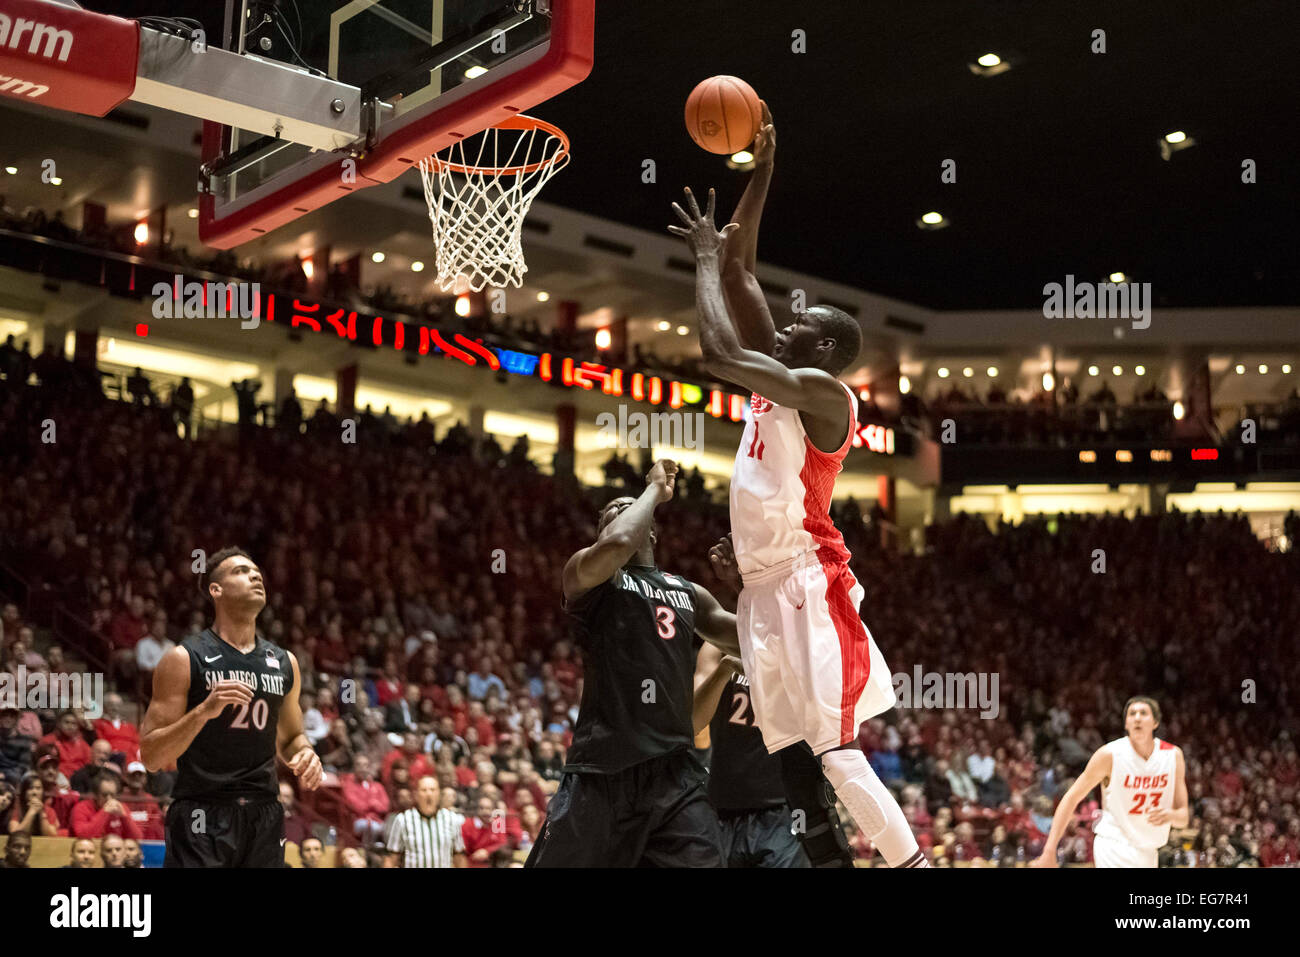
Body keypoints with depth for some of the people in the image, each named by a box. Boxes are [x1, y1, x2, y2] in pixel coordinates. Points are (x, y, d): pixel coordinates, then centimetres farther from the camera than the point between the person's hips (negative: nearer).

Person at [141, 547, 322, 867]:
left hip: (265, 814, 5)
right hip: (202, 816, -5)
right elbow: (151, 757, -8)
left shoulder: (284, 663, 10)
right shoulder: (184, 659, -5)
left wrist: (304, 752, 0)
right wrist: (204, 711, -22)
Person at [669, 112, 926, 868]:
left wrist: (707, 257, -5)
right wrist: (760, 175, 14)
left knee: (839, 754, -15)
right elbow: (742, 277, 18)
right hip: (767, 591, 9)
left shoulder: (823, 392, -9)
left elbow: (717, 351, -19)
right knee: (780, 758, 8)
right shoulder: (779, 382, 17)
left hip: (808, 586, -9)